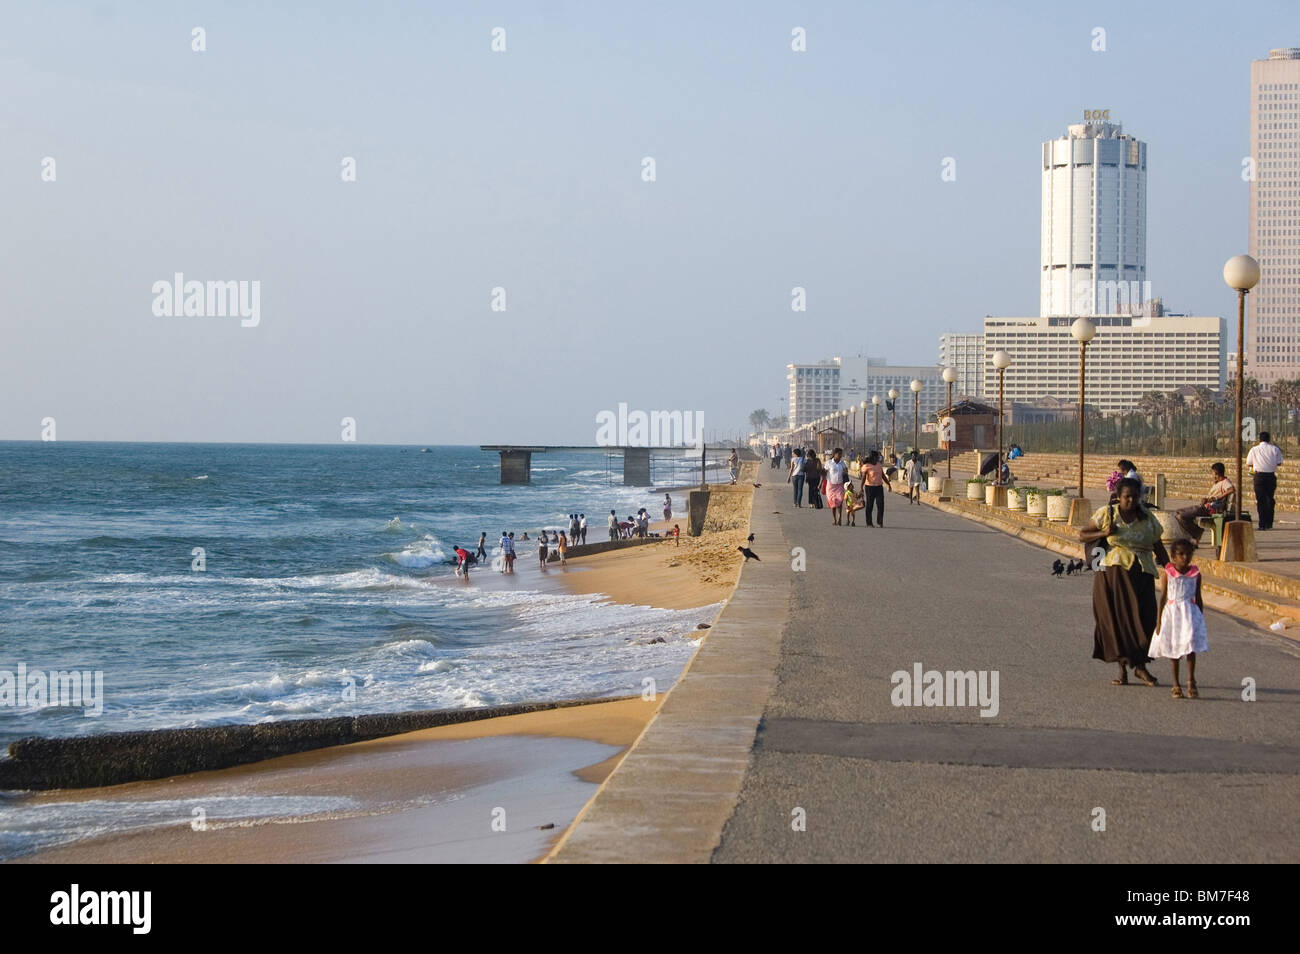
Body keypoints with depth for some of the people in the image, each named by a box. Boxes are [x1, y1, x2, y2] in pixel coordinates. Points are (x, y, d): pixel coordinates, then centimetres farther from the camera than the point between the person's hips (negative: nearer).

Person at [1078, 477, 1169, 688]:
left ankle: (1140, 666, 10)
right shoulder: (1107, 514, 2)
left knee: (1142, 619, -6)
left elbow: (1159, 549, 11)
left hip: (1141, 575, 1)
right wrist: (1103, 533, -11)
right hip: (1112, 573, -1)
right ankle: (1123, 669, 7)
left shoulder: (1148, 519, 7)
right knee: (1116, 620, -1)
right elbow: (1082, 535, 5)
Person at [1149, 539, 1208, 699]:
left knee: (1190, 647, -13)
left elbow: (1198, 598, 10)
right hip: (1172, 612, 0)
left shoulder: (1195, 574, 2)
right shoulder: (1168, 573, -1)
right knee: (1173, 650, 5)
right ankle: (1176, 685, 12)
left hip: (1190, 612, 0)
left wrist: (1201, 619, 9)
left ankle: (1191, 681, -2)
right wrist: (1159, 621, 0)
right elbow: (1163, 597, 2)